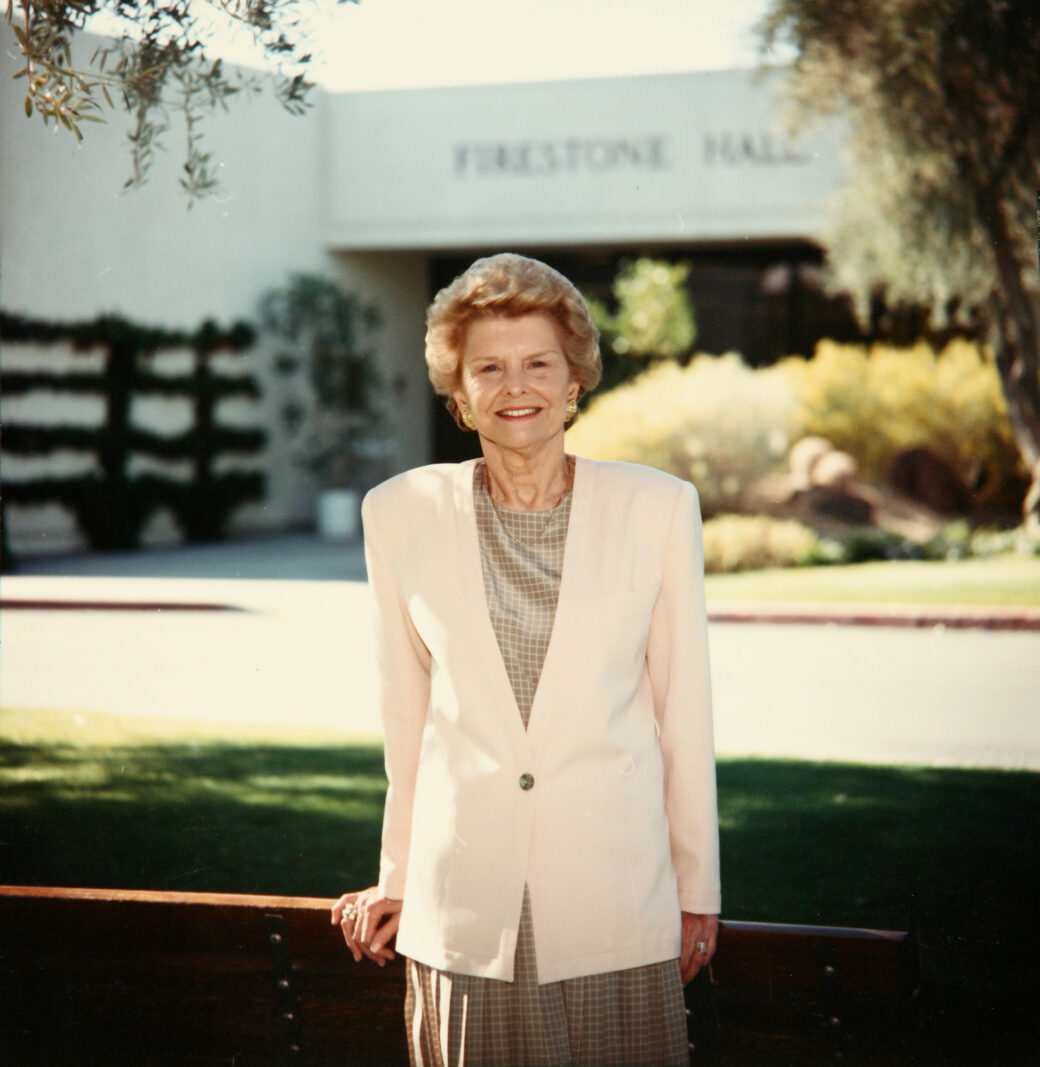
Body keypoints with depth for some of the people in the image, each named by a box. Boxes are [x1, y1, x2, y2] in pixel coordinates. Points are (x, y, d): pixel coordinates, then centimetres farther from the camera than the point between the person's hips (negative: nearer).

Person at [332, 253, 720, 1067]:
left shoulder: (658, 508, -2)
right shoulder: (402, 513, 1)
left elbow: (684, 710, 3)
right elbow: (406, 711, 9)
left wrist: (698, 891, 6)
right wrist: (397, 879, 14)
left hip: (615, 894, -1)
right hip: (463, 899, 1)